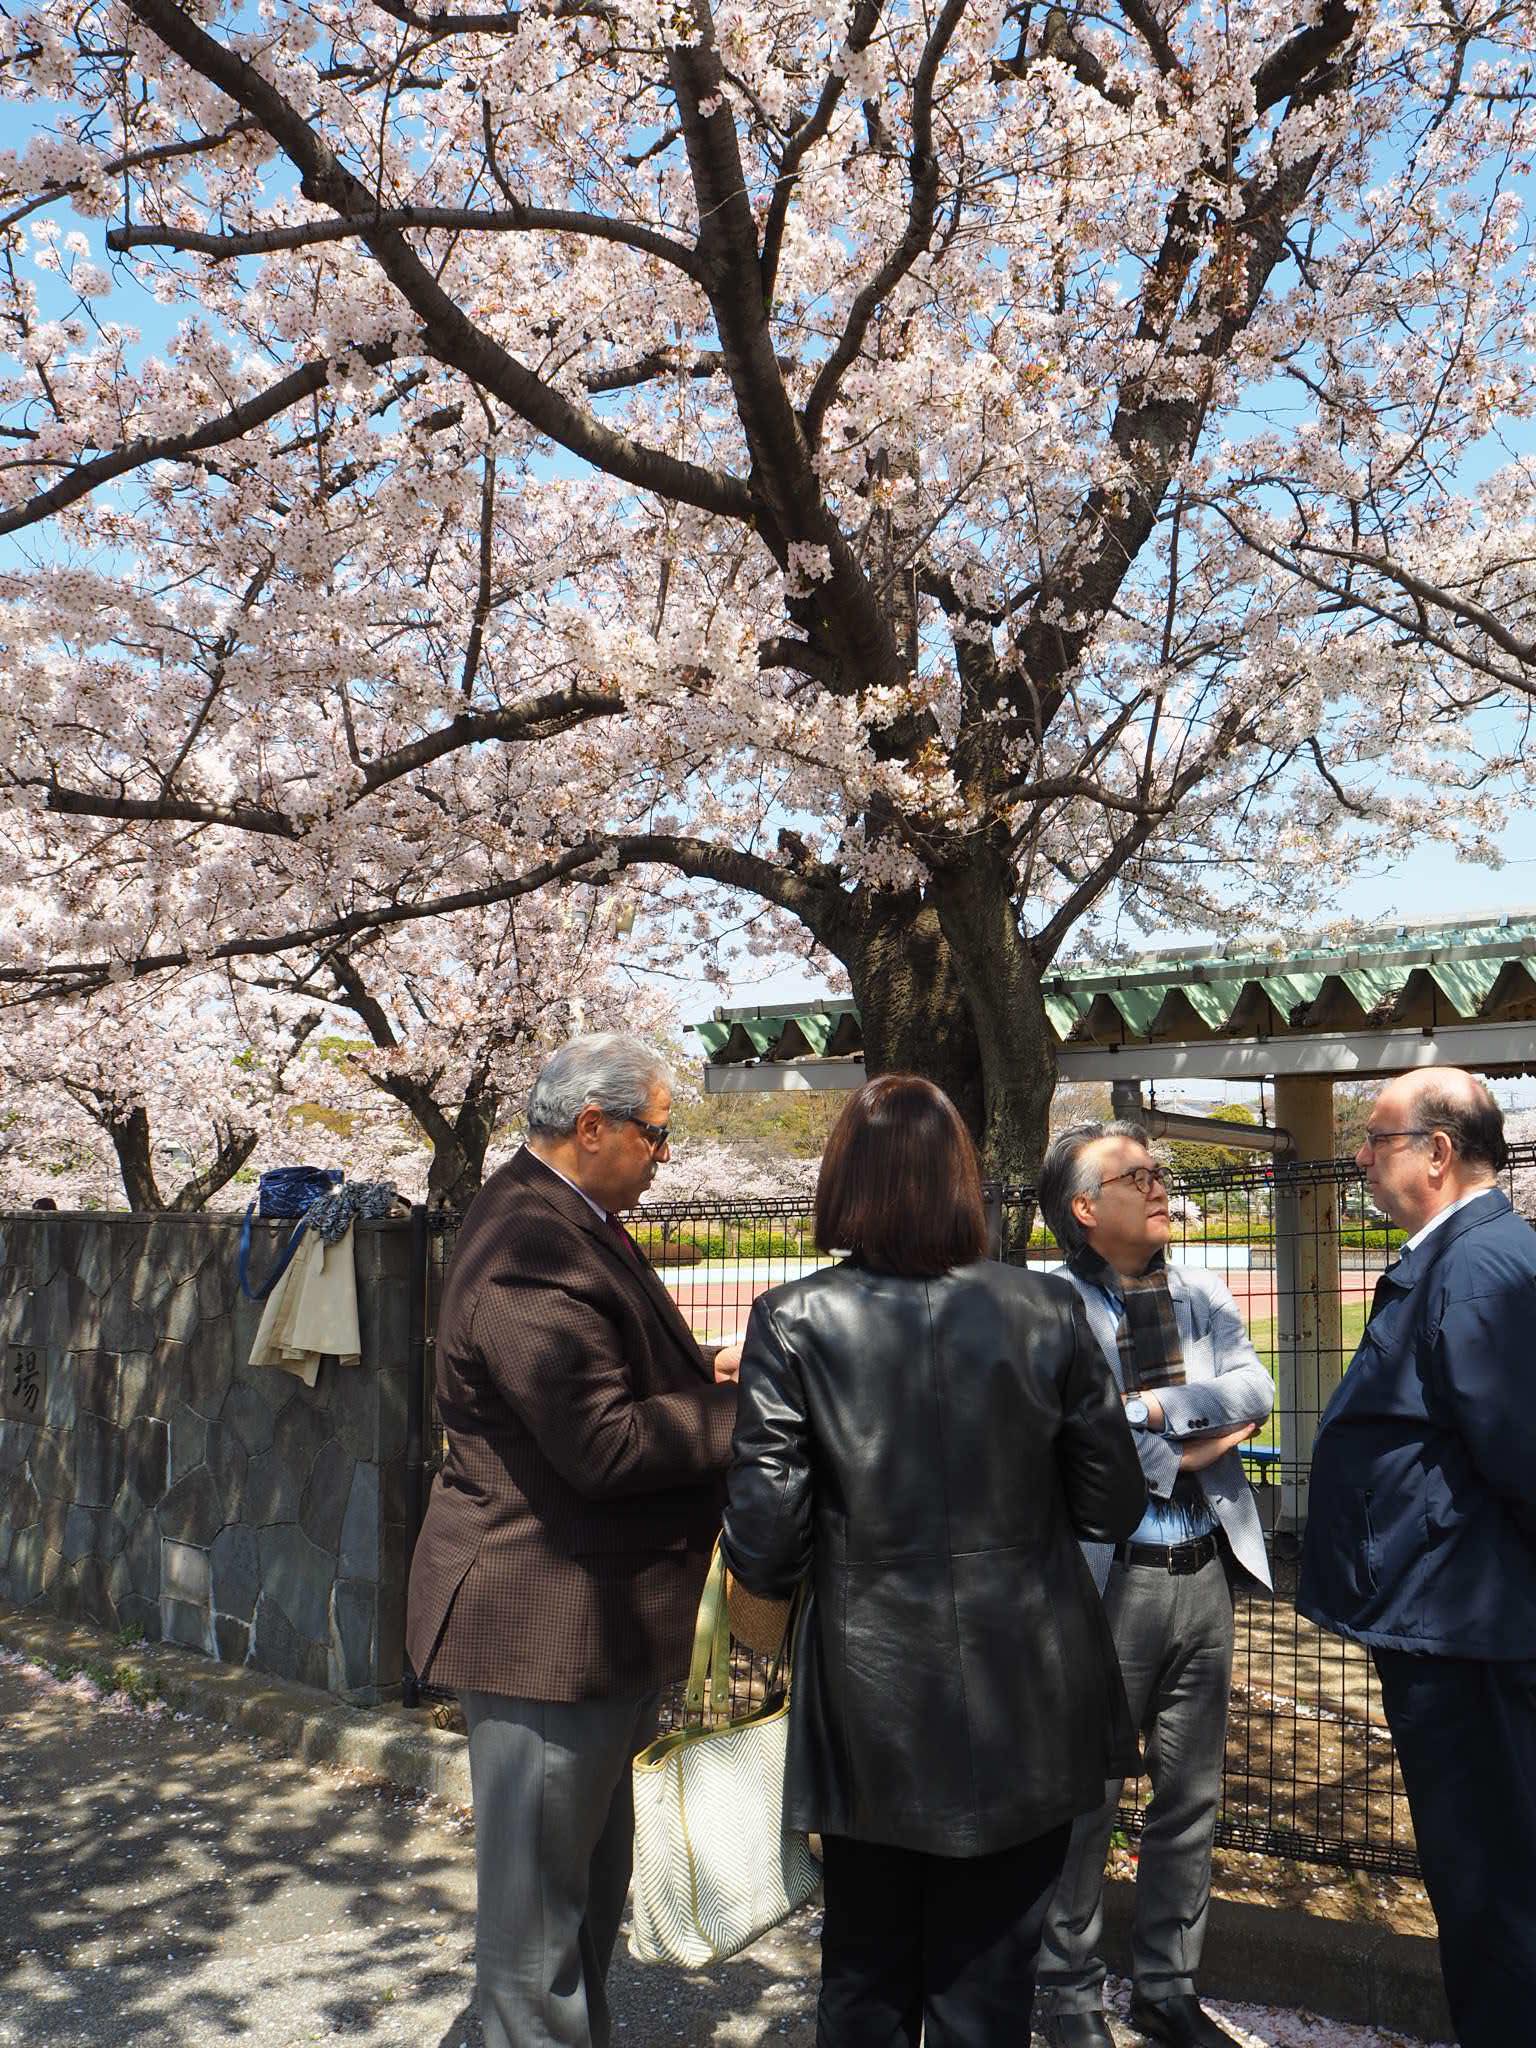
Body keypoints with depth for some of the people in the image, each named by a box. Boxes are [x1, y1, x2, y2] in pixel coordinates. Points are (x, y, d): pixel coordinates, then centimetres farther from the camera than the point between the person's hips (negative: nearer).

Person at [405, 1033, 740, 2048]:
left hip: (598, 1618, 11)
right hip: (544, 1621, -11)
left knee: (594, 1876, 25)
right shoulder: (532, 1249, -26)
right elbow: (603, 1443, -29)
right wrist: (742, 1405, -19)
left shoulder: (571, 1224, 8)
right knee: (541, 1892, 8)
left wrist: (705, 1378, 4)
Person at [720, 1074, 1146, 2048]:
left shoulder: (793, 1321, -13)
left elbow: (764, 1545, -13)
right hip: (1023, 1711, 1)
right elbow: (1114, 1504, -1)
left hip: (872, 1711, -1)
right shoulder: (1047, 1310, -8)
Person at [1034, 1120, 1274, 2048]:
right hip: (1110, 1578, -5)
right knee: (1087, 1798, 9)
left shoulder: (1203, 1295, 7)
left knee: (1193, 1797, 17)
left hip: (1206, 1571, 6)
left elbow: (1254, 1391, -6)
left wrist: (1155, 1406, -18)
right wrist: (1189, 1451, -12)